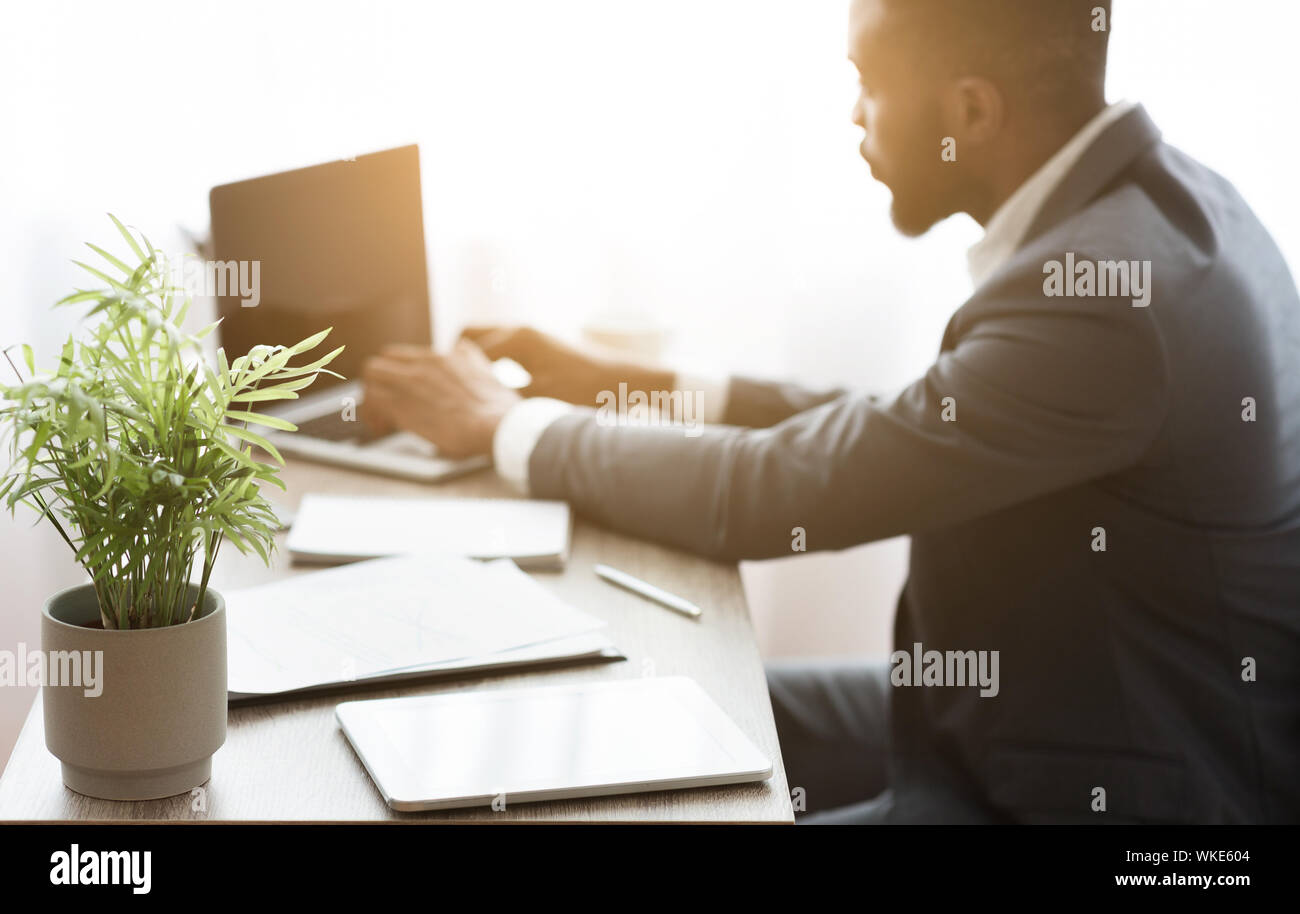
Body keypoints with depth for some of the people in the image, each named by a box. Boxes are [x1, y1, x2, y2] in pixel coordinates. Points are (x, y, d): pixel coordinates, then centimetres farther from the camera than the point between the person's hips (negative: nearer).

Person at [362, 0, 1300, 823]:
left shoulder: (1107, 289, -29)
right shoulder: (1146, 199, -1)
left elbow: (777, 492, -22)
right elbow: (899, 437, 7)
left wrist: (508, 426, -8)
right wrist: (630, 387, 4)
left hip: (1111, 792, -8)